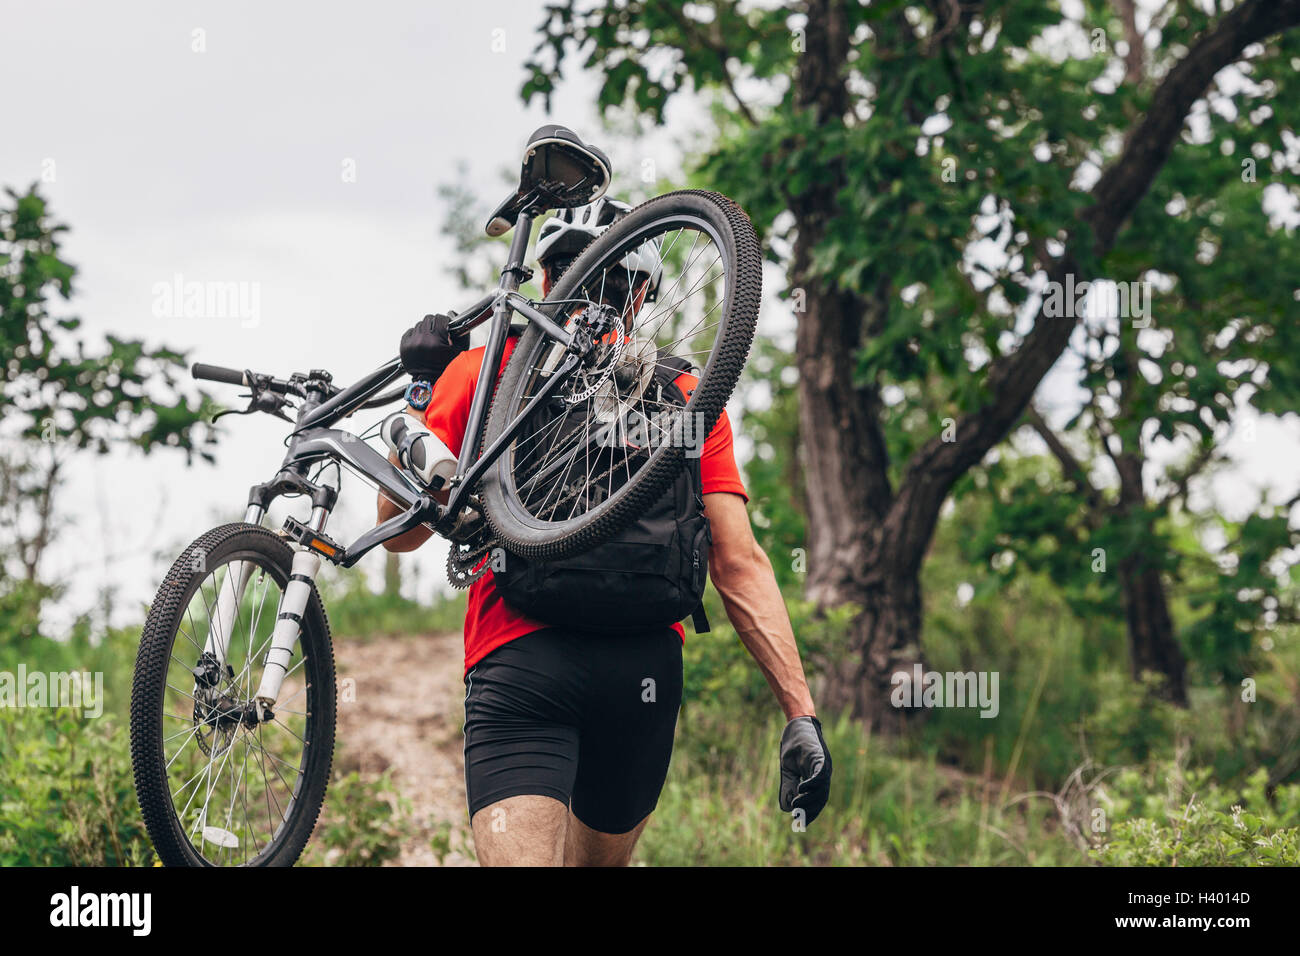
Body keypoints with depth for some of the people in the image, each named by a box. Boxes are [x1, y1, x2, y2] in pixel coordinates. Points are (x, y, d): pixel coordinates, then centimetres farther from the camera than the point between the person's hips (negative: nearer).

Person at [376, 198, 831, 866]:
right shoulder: (688, 397, 13)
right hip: (646, 667, 3)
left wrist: (422, 390, 24)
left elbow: (401, 530, 13)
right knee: (598, 862, 23)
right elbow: (739, 566, 4)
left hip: (519, 659, -3)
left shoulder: (479, 370, 10)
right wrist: (801, 715, 2)